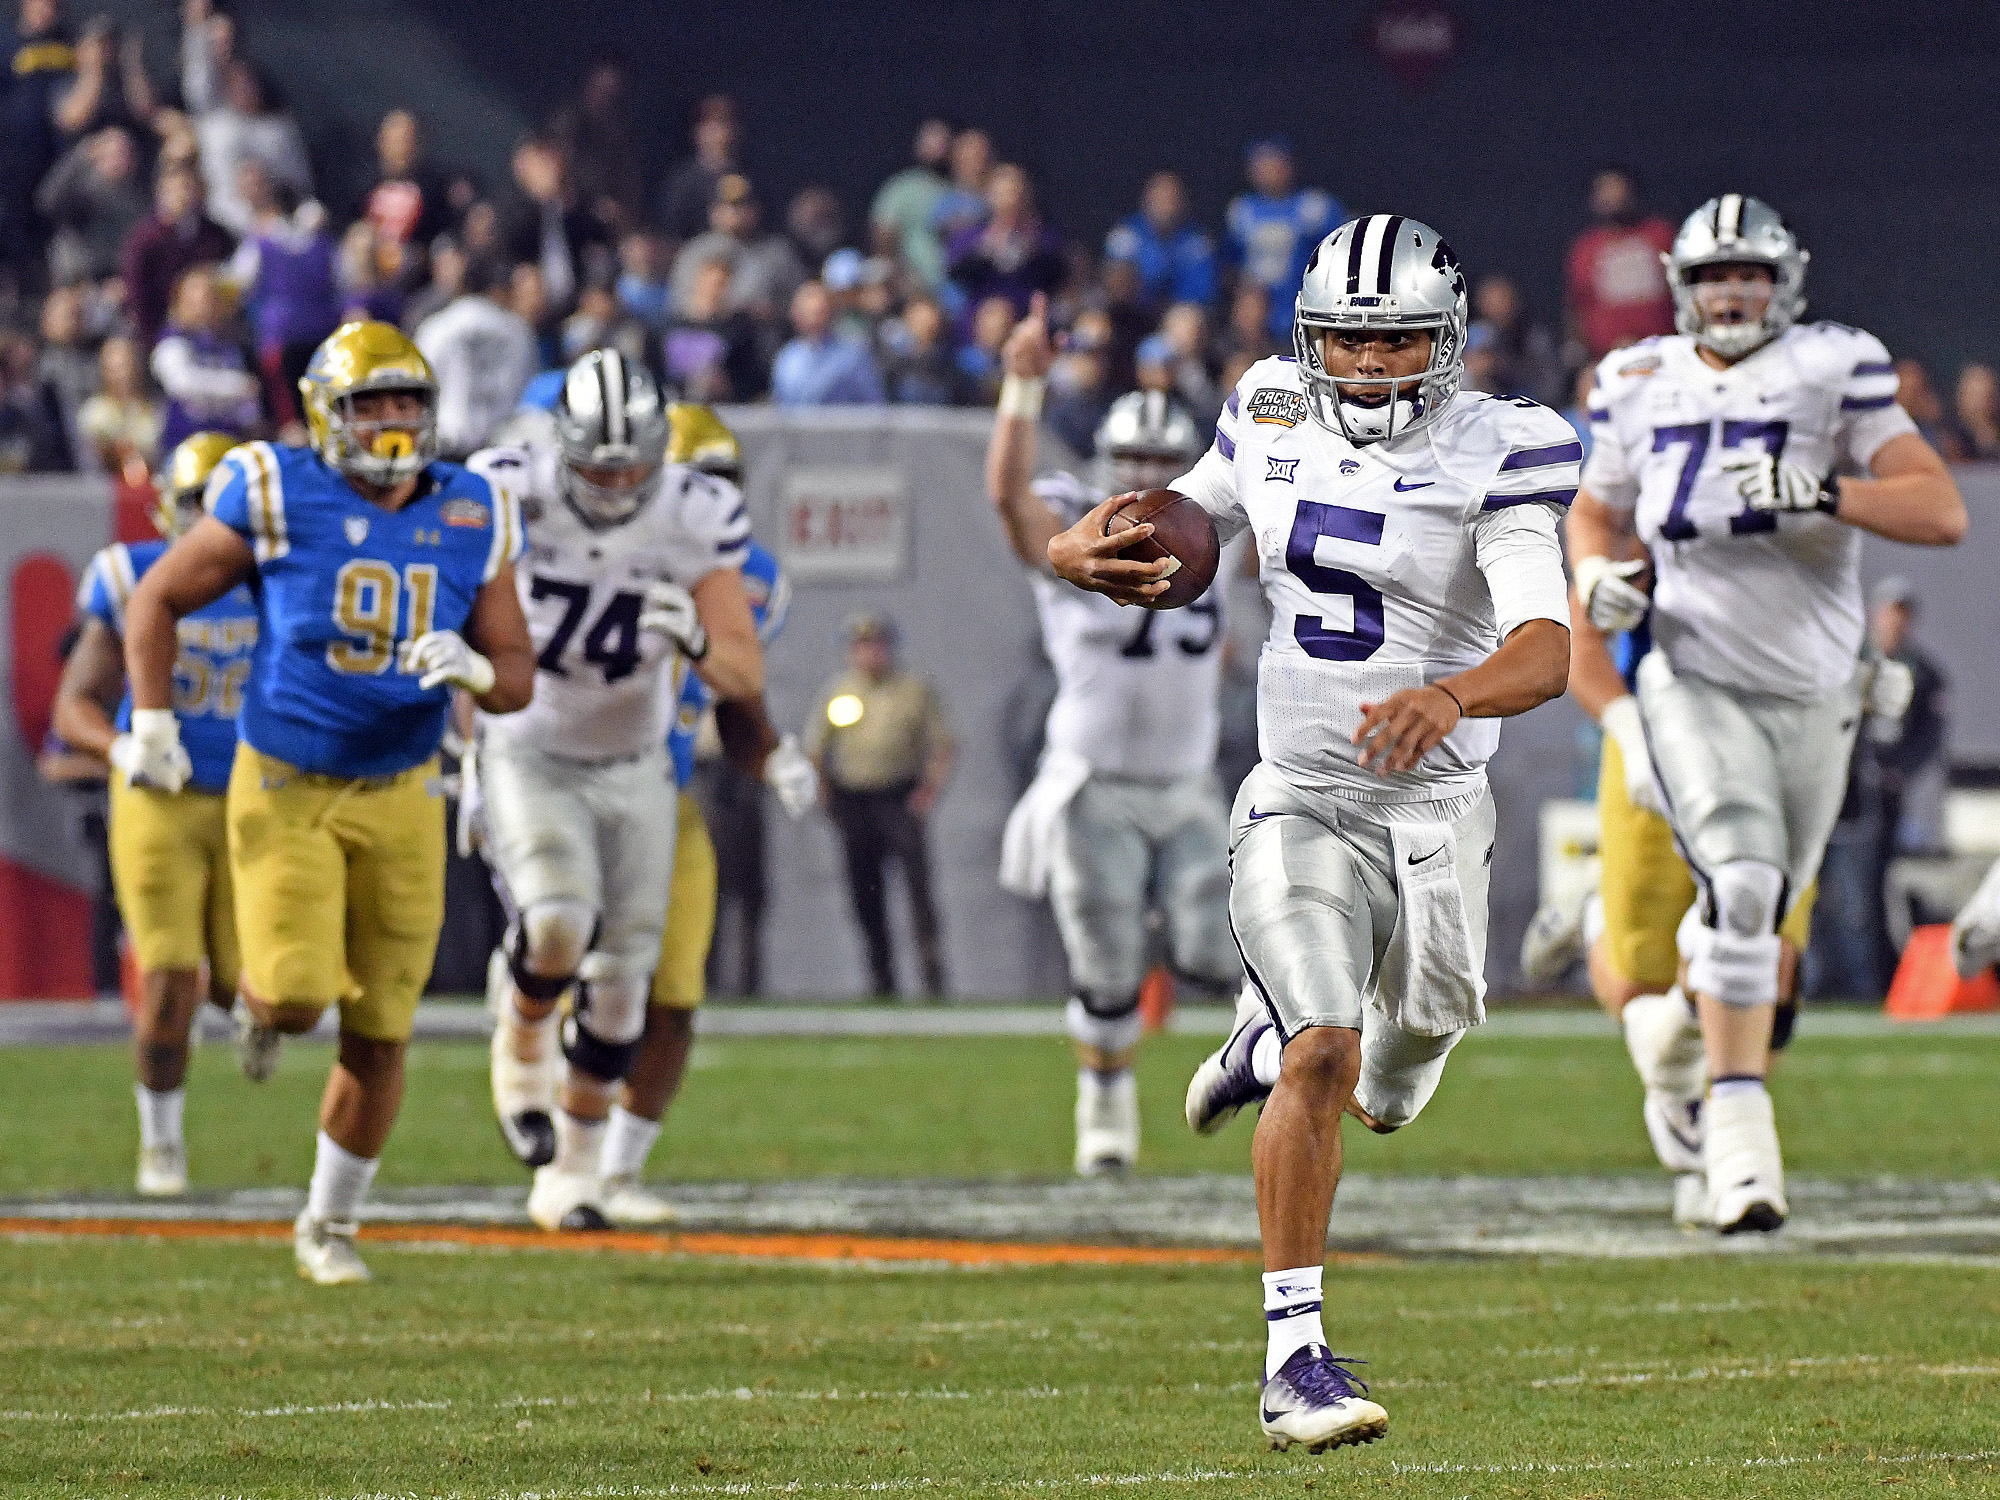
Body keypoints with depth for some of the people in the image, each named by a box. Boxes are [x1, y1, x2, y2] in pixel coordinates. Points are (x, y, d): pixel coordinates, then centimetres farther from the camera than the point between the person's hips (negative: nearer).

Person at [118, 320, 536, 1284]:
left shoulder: (469, 523, -2)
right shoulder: (277, 499, -11)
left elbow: (517, 678, 3)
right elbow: (158, 601, 0)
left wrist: (476, 671, -20)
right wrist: (152, 719, -9)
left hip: (399, 799, 3)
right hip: (284, 788, -3)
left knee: (379, 1034, 4)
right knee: (297, 998, -17)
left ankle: (329, 1224, 23)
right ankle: (262, 1002, 23)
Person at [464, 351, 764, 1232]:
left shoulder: (699, 521, -14)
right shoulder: (510, 496, -20)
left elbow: (746, 679, -13)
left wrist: (695, 641, -34)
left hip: (632, 771, 3)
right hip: (527, 758, -3)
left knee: (619, 984, 1)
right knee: (558, 923, -27)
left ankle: (571, 1170, 19)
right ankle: (522, 1035, 6)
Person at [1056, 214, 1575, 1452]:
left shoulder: (1493, 457, -12)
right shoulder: (1271, 423, 1)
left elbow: (1546, 651, -24)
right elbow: (1174, 534, 17)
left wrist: (1450, 696, -45)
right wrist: (1089, 553, -8)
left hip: (1437, 813, 0)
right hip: (1301, 804, 0)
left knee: (1386, 1092, 17)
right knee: (1323, 1057, -20)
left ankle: (1276, 1039, 53)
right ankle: (1295, 1356, -18)